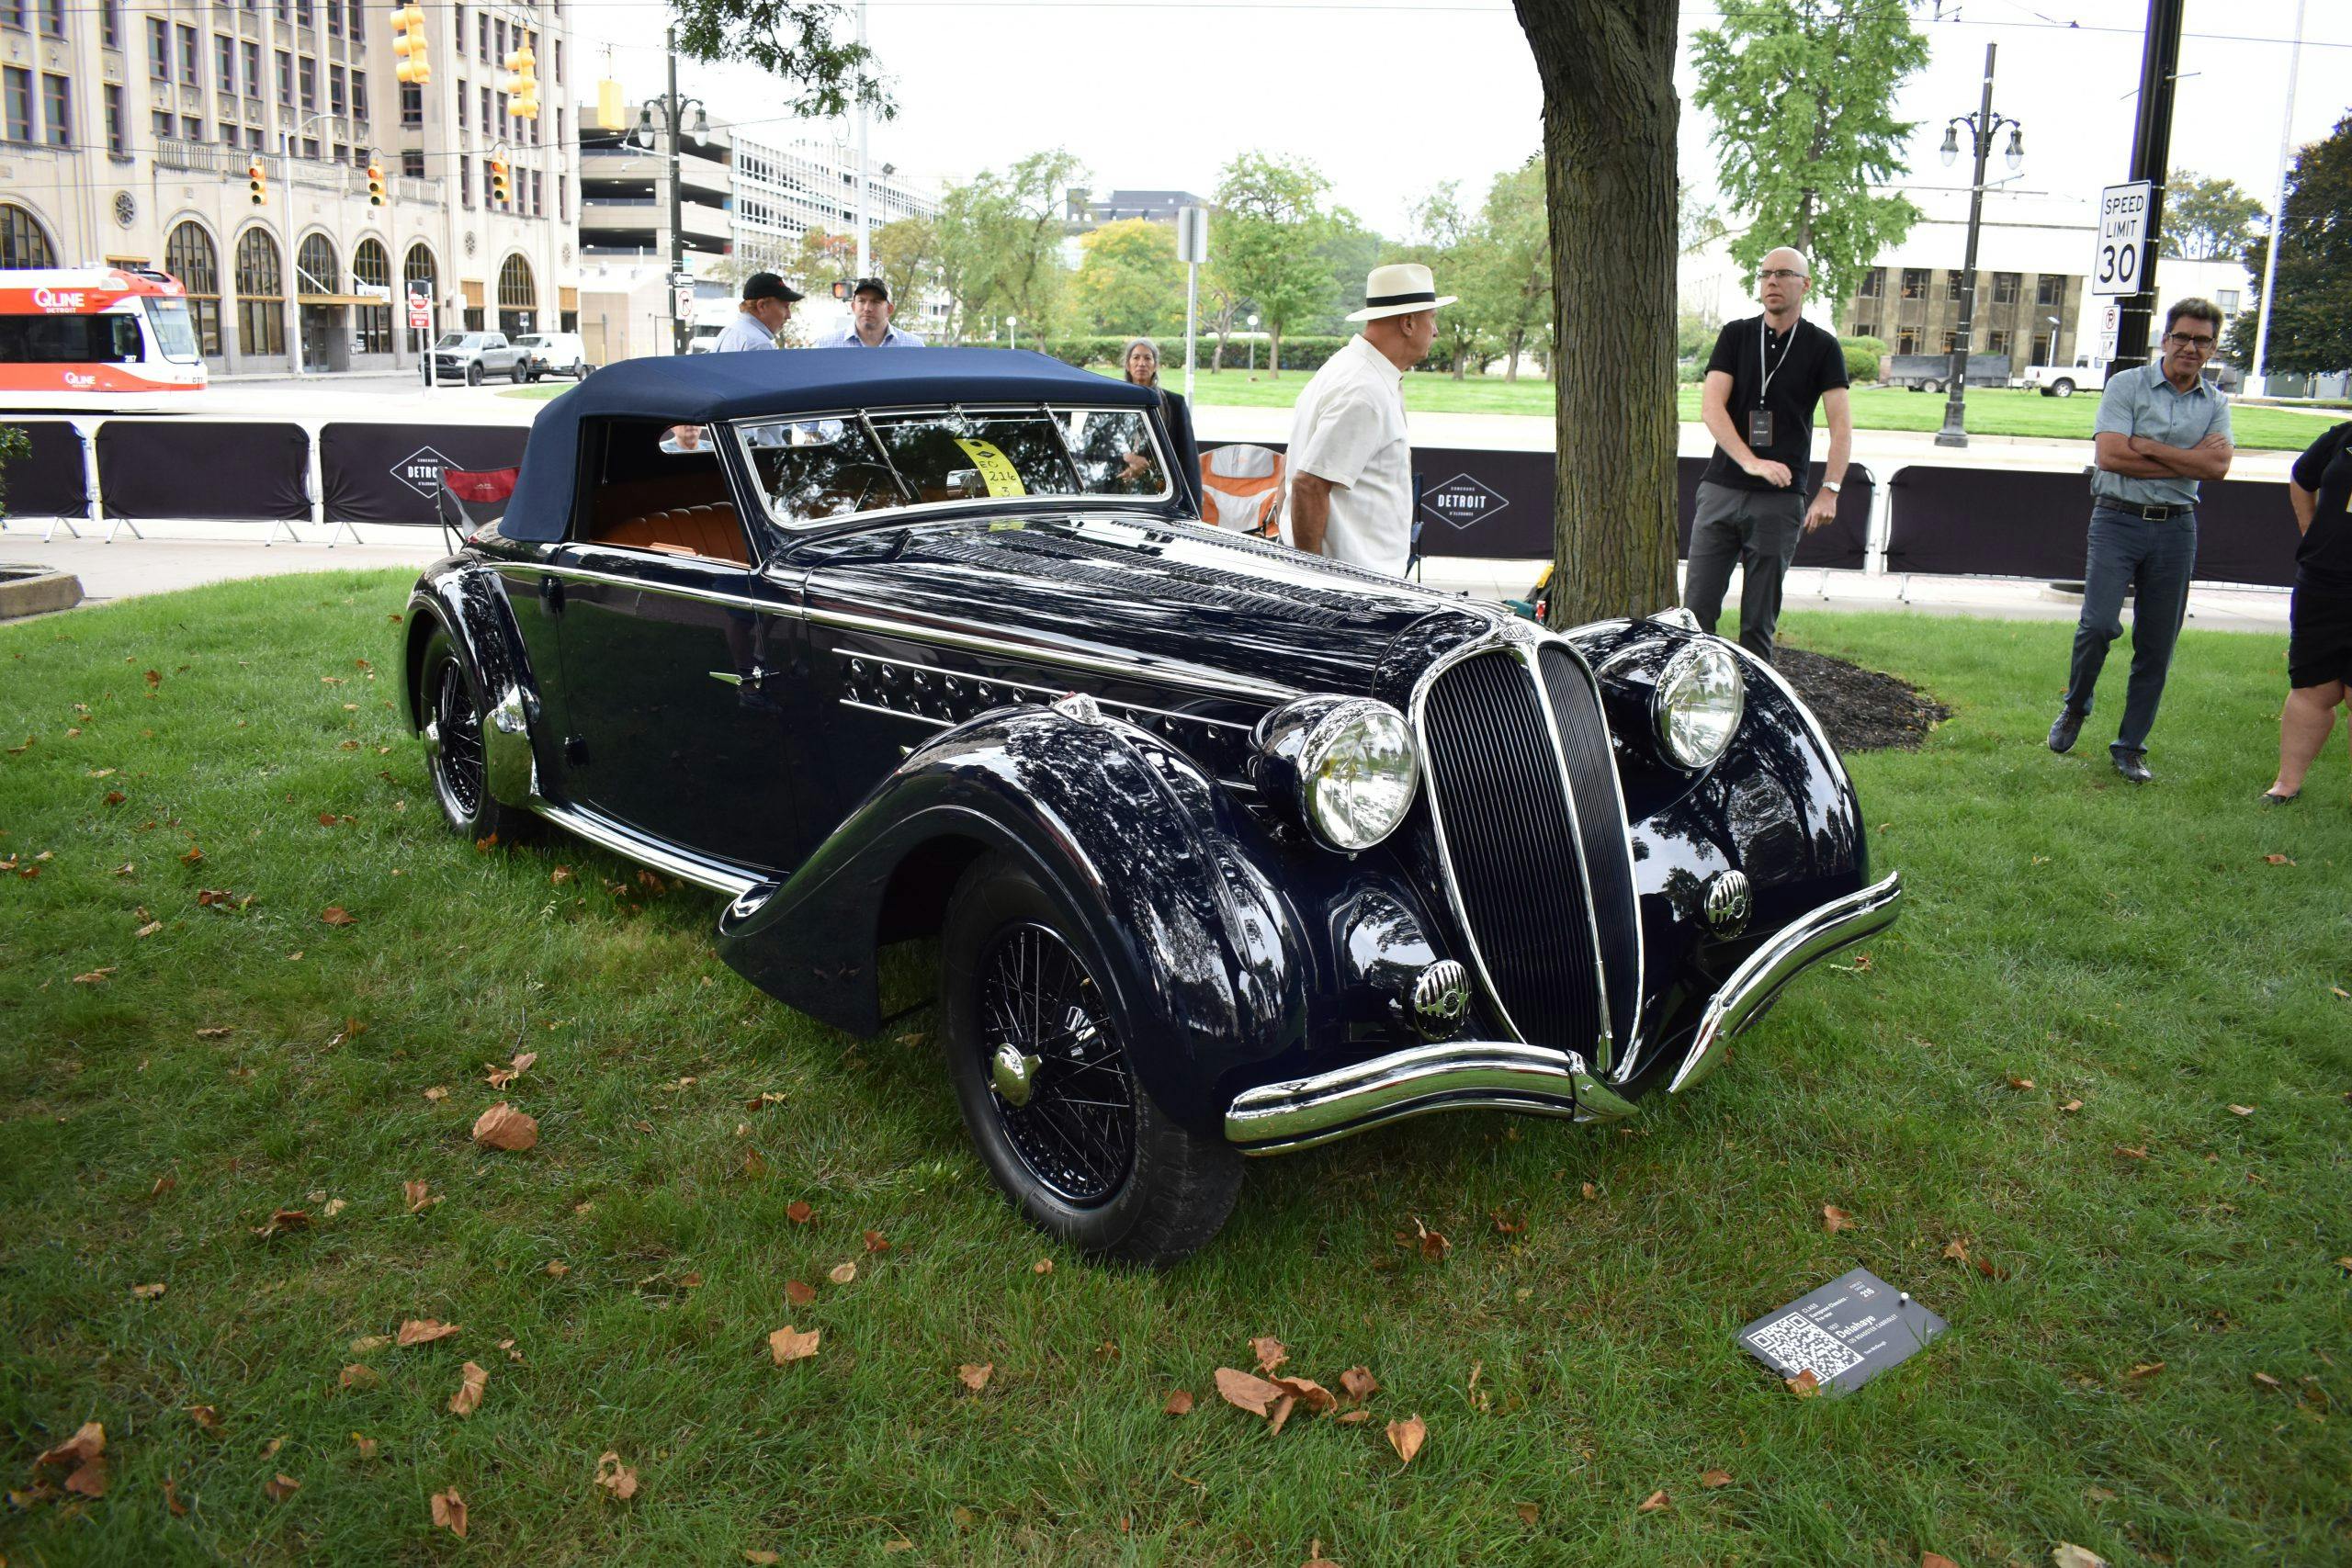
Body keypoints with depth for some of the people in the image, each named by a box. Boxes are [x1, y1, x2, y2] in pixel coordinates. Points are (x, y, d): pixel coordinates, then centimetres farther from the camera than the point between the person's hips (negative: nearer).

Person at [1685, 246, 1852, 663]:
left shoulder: (1822, 348, 6)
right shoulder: (1735, 336, 9)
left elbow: (1841, 425, 1)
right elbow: (1711, 406, -3)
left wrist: (1829, 491, -12)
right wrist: (1750, 462, -17)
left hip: (1782, 499, -1)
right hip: (1721, 489, 1)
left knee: (1759, 621, 2)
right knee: (1697, 609, -3)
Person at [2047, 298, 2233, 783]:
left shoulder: (2216, 404, 9)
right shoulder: (2127, 384, -1)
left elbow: (2218, 466, -7)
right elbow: (2110, 455, -13)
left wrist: (2149, 447, -13)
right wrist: (2188, 460, -8)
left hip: (2176, 529, 4)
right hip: (2118, 520, -3)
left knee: (2156, 647, 5)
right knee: (2099, 623, -18)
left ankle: (2130, 747, 16)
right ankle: (2075, 708, 10)